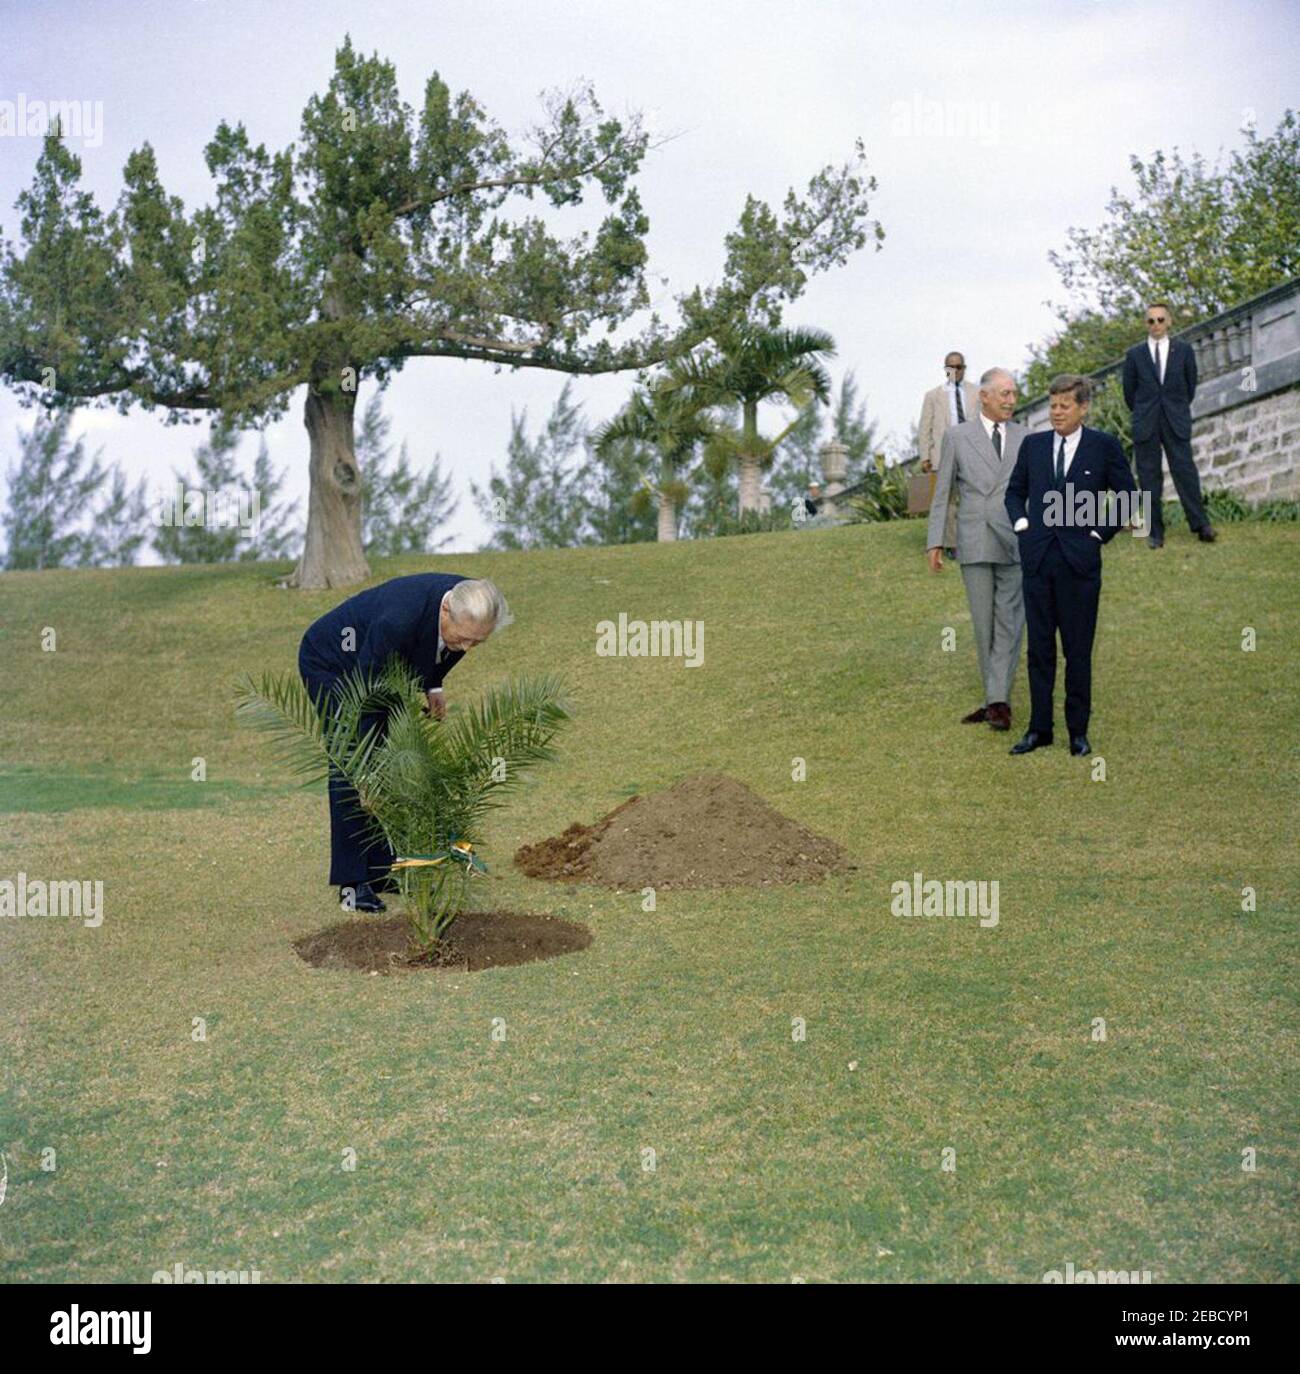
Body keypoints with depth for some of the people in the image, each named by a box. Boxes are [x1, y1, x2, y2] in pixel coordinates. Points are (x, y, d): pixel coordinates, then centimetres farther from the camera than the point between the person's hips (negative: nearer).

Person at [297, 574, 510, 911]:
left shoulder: (470, 606, -22)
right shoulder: (399, 619, -43)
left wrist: (432, 687, -6)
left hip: (378, 666, 7)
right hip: (330, 661, -7)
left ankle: (381, 869, 10)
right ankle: (352, 881, -6)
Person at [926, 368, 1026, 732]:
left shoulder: (1025, 438, 7)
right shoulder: (957, 437, 4)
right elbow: (942, 493, 5)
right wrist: (935, 541, -1)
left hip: (1016, 542, 0)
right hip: (974, 544, 0)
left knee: (1009, 622, -4)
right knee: (984, 624, 5)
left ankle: (997, 700, -3)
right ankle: (997, 699, 15)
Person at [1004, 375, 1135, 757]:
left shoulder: (1104, 446, 0)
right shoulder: (1033, 444, 9)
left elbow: (1129, 497, 5)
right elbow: (1014, 491, 21)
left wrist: (1100, 533, -1)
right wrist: (1020, 522, 6)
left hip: (1079, 561, -3)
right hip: (1037, 558, 3)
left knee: (1078, 651, 3)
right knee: (1039, 649, 7)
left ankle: (1078, 731, 13)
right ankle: (1039, 728, 15)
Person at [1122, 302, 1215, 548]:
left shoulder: (1184, 350, 5)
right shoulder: (1134, 354, 5)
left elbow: (1191, 385, 12)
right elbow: (1129, 391, 10)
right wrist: (1143, 414, 13)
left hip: (1177, 422, 0)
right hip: (1145, 425, 0)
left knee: (1185, 471, -6)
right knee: (1149, 477, 0)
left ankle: (1200, 526, -3)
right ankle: (1155, 532, 3)